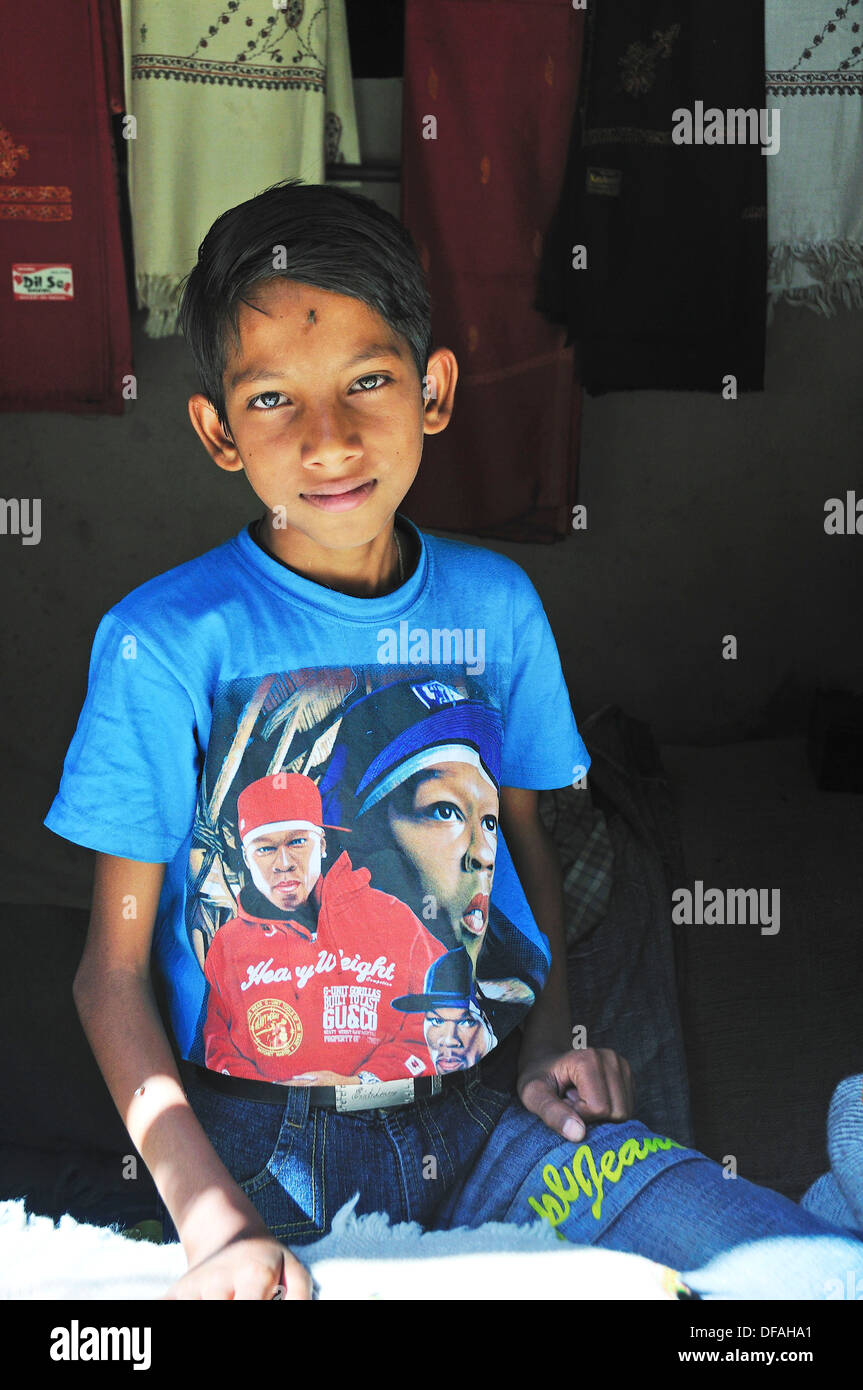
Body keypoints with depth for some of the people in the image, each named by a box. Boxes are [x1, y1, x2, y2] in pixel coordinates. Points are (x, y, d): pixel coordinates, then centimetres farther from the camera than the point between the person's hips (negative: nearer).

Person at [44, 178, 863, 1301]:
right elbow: (112, 969, -5)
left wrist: (547, 1040, 0)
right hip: (263, 1142, -2)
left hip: (483, 1113, 3)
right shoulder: (165, 641, -8)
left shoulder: (494, 604, 4)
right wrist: (214, 1223, -16)